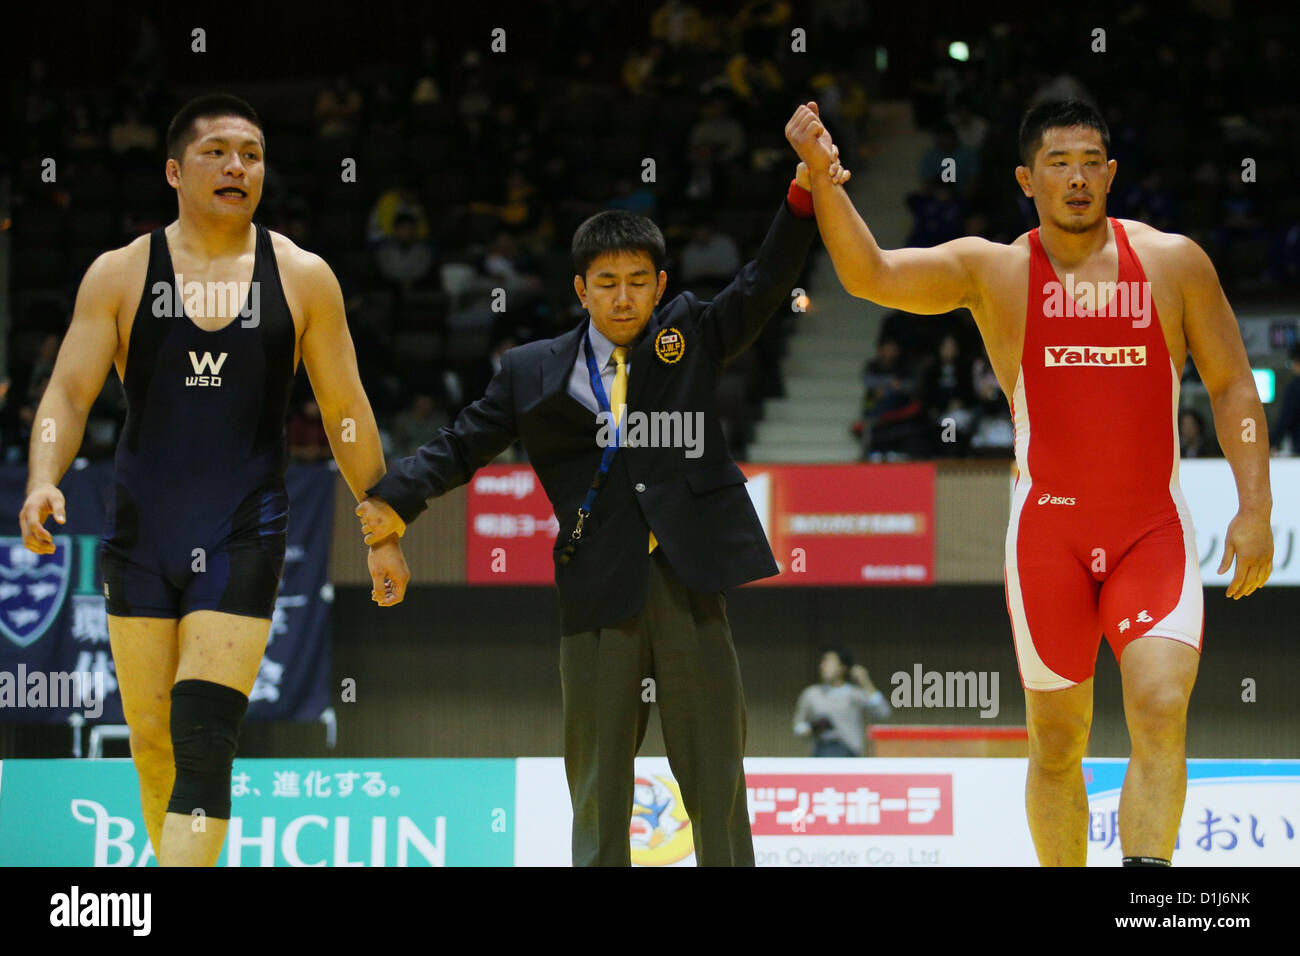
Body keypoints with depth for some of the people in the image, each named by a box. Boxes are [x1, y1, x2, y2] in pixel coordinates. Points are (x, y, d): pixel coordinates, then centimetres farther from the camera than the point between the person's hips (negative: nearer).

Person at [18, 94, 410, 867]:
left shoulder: (302, 278, 4)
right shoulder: (120, 275, 3)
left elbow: (347, 412, 9)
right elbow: (70, 392, -2)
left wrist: (383, 532, 8)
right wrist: (43, 481, -21)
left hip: (244, 534, -2)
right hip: (140, 532, 2)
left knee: (203, 734, -14)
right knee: (151, 736, 6)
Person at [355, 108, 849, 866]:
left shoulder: (692, 336, 11)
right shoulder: (535, 371, 9)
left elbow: (765, 285, 1)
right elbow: (465, 443, 7)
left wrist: (805, 194, -13)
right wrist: (396, 498, -9)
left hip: (689, 586, 0)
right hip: (598, 596, 0)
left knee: (717, 784, 4)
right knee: (598, 789, 5)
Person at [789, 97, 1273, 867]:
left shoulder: (1172, 262, 1)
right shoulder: (992, 270, 0)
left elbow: (1232, 385, 5)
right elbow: (871, 275, -12)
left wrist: (1255, 508, -4)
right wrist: (825, 181, -28)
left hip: (1154, 528, 0)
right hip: (1048, 529, 0)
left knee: (1162, 710, -19)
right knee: (1057, 739, 6)